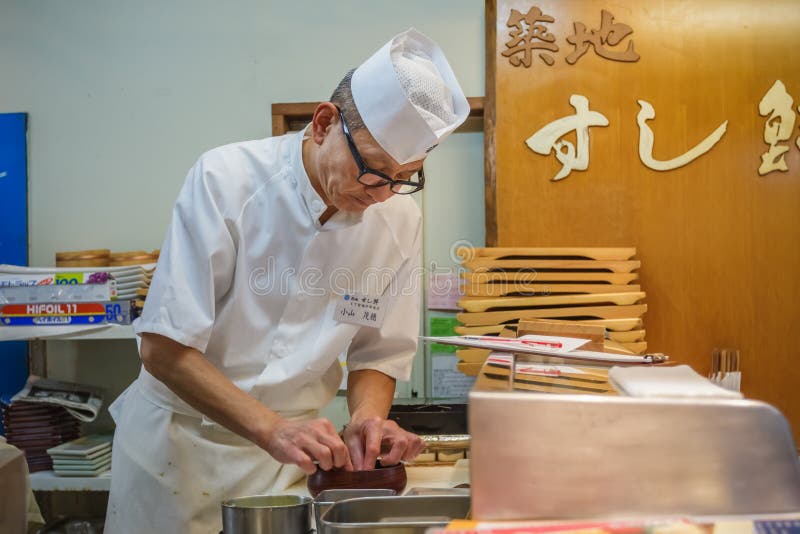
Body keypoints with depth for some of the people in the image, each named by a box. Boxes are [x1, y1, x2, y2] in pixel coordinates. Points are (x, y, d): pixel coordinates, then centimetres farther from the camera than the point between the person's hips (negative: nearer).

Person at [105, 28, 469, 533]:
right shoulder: (228, 179, -20)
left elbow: (378, 353, 1)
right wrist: (270, 429, -31)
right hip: (180, 438, -2)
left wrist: (366, 419, -19)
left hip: (288, 441, 3)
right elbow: (164, 347, -22)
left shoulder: (400, 218, -9)